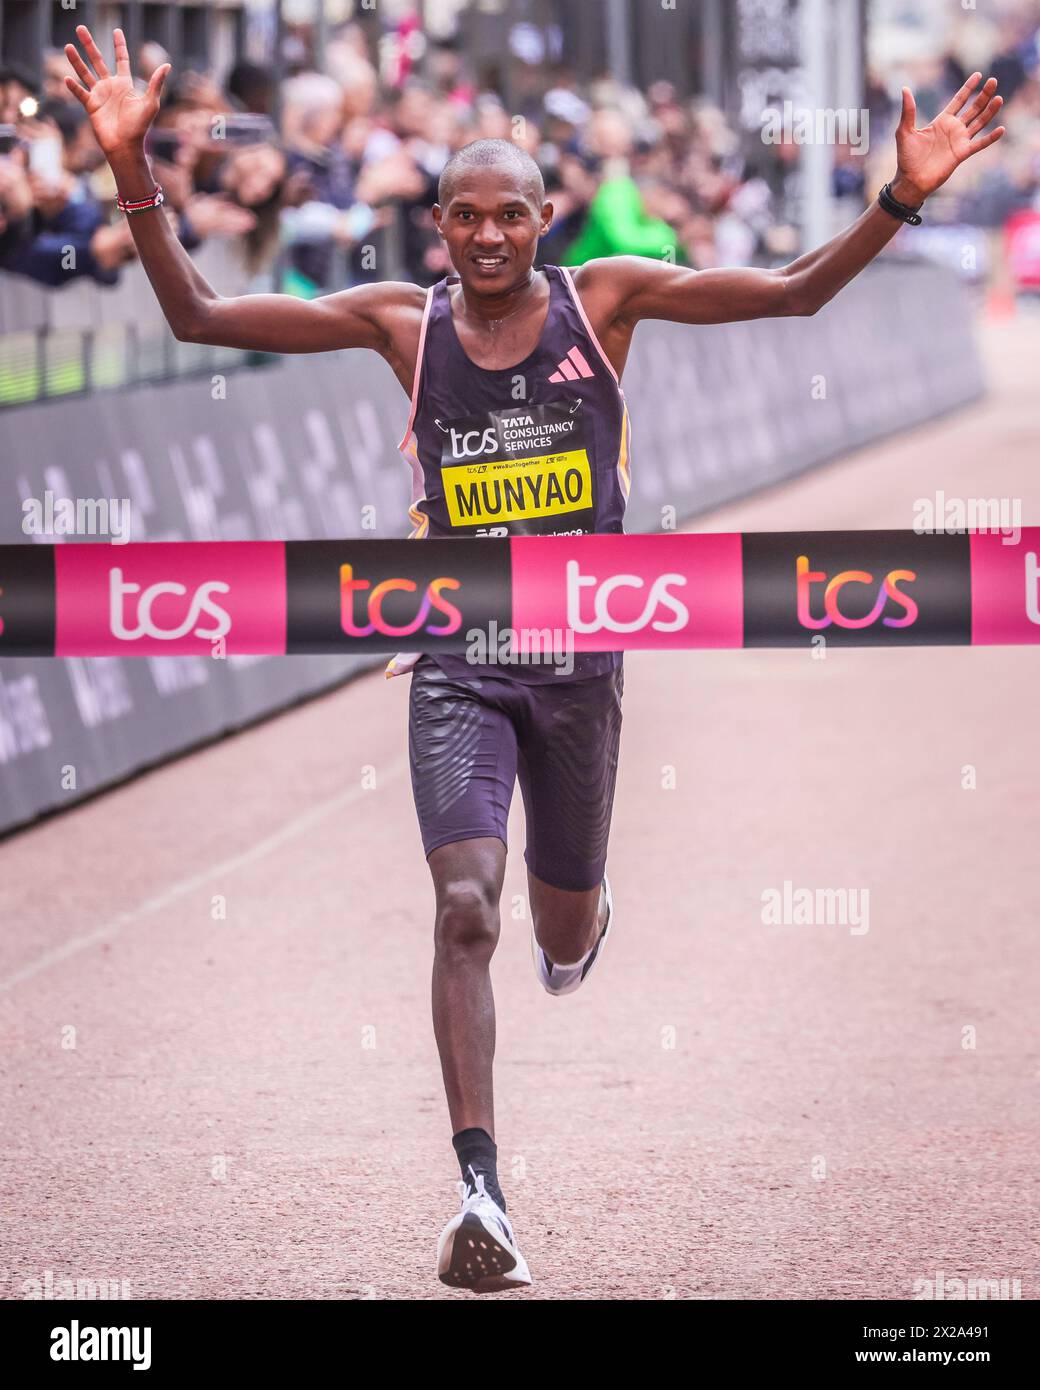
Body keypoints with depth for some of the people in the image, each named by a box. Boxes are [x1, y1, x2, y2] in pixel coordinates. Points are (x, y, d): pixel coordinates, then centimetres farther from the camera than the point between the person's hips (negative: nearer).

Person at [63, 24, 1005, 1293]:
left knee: (563, 925, 16)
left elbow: (798, 291, -4)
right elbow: (196, 317, -6)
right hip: (457, 655, -1)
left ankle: (578, 921, 57)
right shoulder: (403, 323, -4)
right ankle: (479, 1190, -21)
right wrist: (134, 172, -18)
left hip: (581, 653, 1)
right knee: (465, 910, -19)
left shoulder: (604, 299, -4)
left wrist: (903, 197, -18)